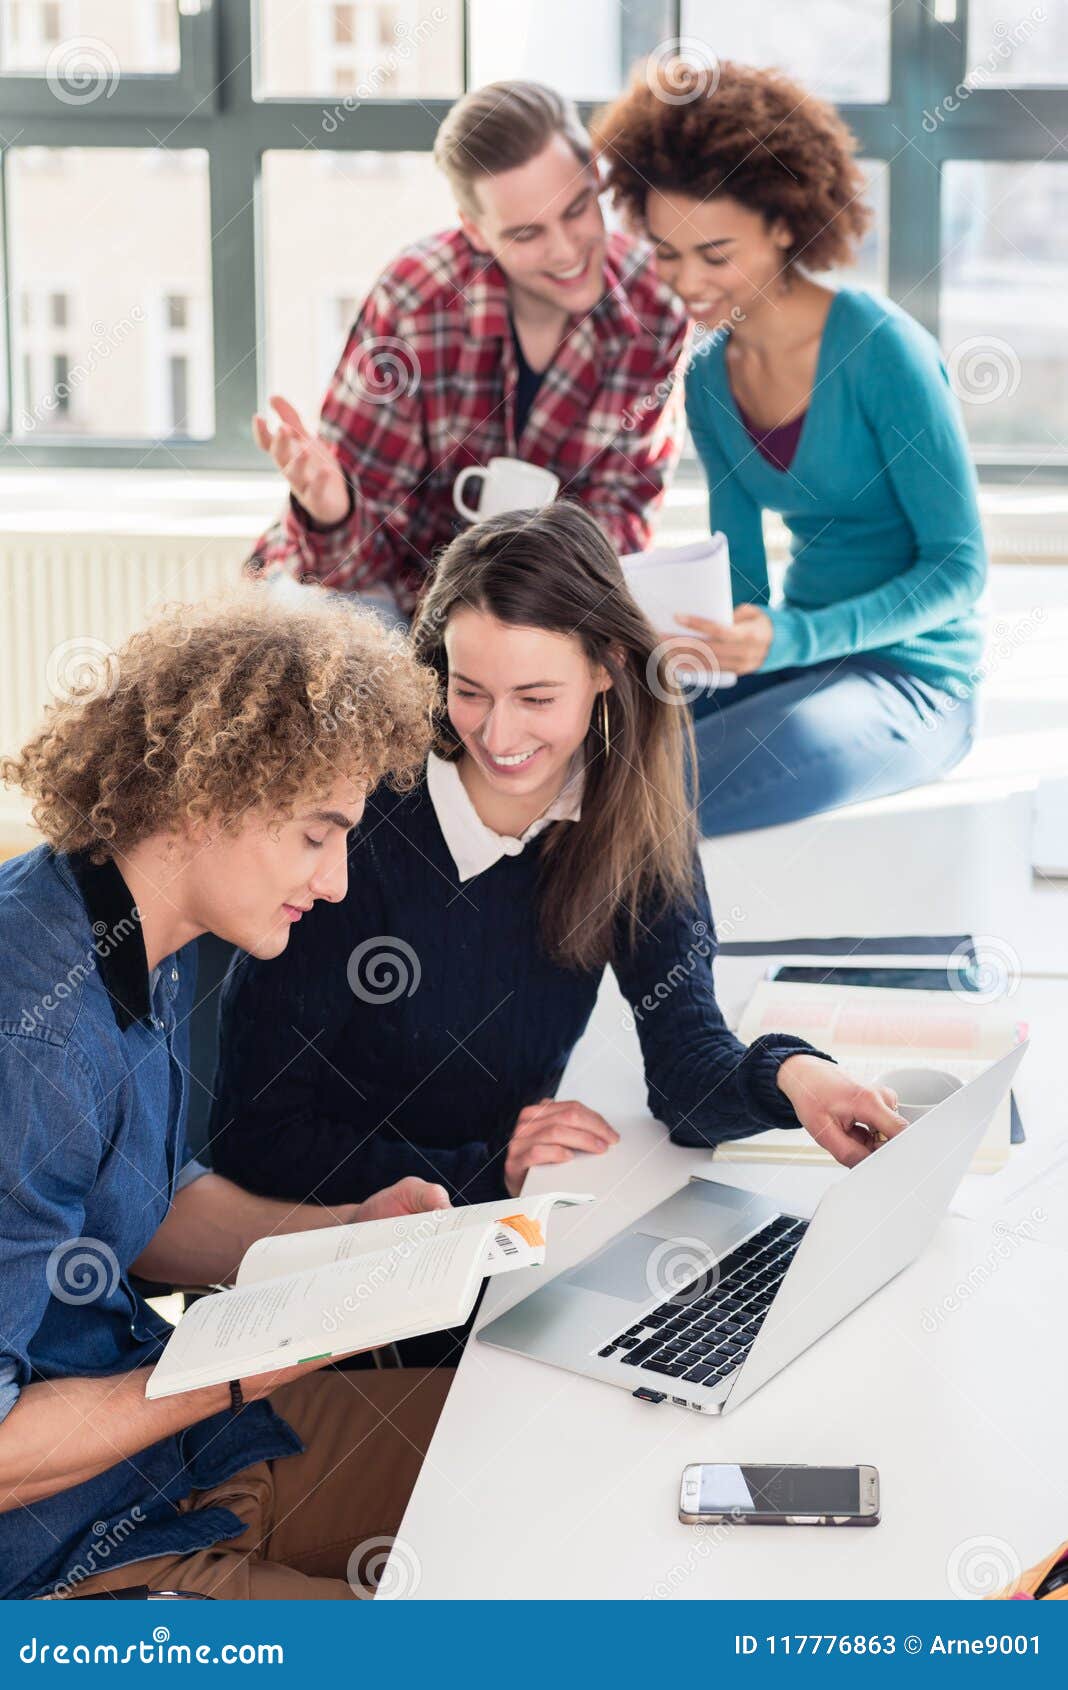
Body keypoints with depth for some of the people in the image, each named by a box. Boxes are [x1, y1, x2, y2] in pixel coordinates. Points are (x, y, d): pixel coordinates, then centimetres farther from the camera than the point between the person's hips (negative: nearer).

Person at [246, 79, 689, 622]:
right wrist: (328, 513, -44)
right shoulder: (414, 302, -24)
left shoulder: (655, 307, -15)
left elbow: (621, 503, -6)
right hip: (392, 583, -2)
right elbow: (368, 540, -20)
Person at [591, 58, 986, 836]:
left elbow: (960, 565, -14)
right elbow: (739, 567, 12)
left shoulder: (882, 350, -16)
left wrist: (794, 639, -27)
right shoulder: (708, 371, 6)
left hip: (911, 679, -6)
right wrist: (726, 637, -12)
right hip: (792, 659, 7)